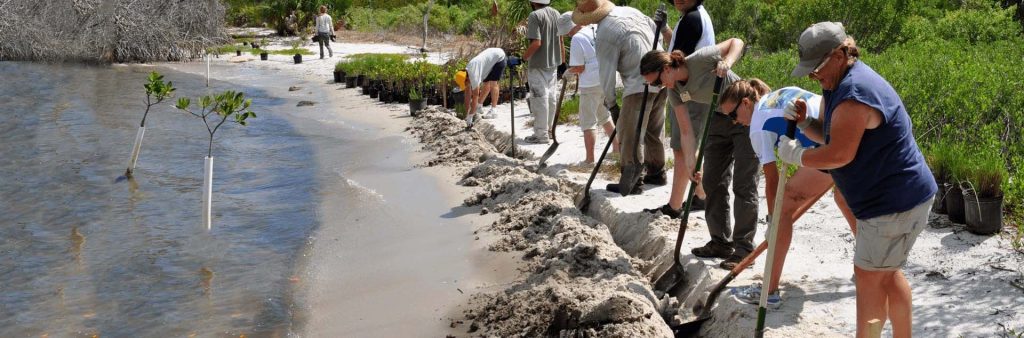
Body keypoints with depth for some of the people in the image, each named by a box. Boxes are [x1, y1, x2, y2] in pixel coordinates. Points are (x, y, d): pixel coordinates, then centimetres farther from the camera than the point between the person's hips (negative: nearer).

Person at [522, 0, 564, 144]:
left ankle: (541, 134, 4)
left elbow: (536, 43, -24)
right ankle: (549, 130, 25)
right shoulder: (556, 13, 5)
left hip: (538, 65, -7)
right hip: (553, 63, 7)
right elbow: (561, 39, 10)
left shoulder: (535, 16, -17)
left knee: (539, 99, -1)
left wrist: (524, 57, -14)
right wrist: (562, 61, 16)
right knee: (551, 97, 15)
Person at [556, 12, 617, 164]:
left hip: (590, 85, -7)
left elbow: (579, 67, -16)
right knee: (604, 116, 25)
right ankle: (616, 147, 32)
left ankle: (590, 159, 2)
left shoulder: (577, 39, -16)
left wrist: (568, 71, 3)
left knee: (588, 122, 1)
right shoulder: (598, 29, 5)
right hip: (607, 81, 7)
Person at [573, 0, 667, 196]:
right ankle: (656, 171, 31)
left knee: (629, 136, -1)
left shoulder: (605, 33, -13)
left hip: (639, 86, -8)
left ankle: (630, 183, 1)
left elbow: (607, 73, -8)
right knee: (654, 131, 21)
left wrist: (611, 103, 2)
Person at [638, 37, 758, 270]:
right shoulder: (675, 92, -4)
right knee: (713, 182, 8)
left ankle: (744, 249, -3)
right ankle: (721, 242, 20)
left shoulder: (699, 60, -23)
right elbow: (686, 131, -4)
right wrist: (689, 162, -14)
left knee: (743, 185, -7)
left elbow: (736, 42, -14)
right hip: (720, 119, 8)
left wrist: (727, 62, -33)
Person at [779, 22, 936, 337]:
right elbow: (827, 134, 15)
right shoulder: (836, 84, 9)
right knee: (886, 272, 20)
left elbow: (839, 154, -26)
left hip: (896, 202, -11)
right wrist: (803, 122, -4)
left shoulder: (854, 93, -25)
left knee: (868, 276, -2)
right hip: (895, 196, 11)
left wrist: (795, 155, -13)